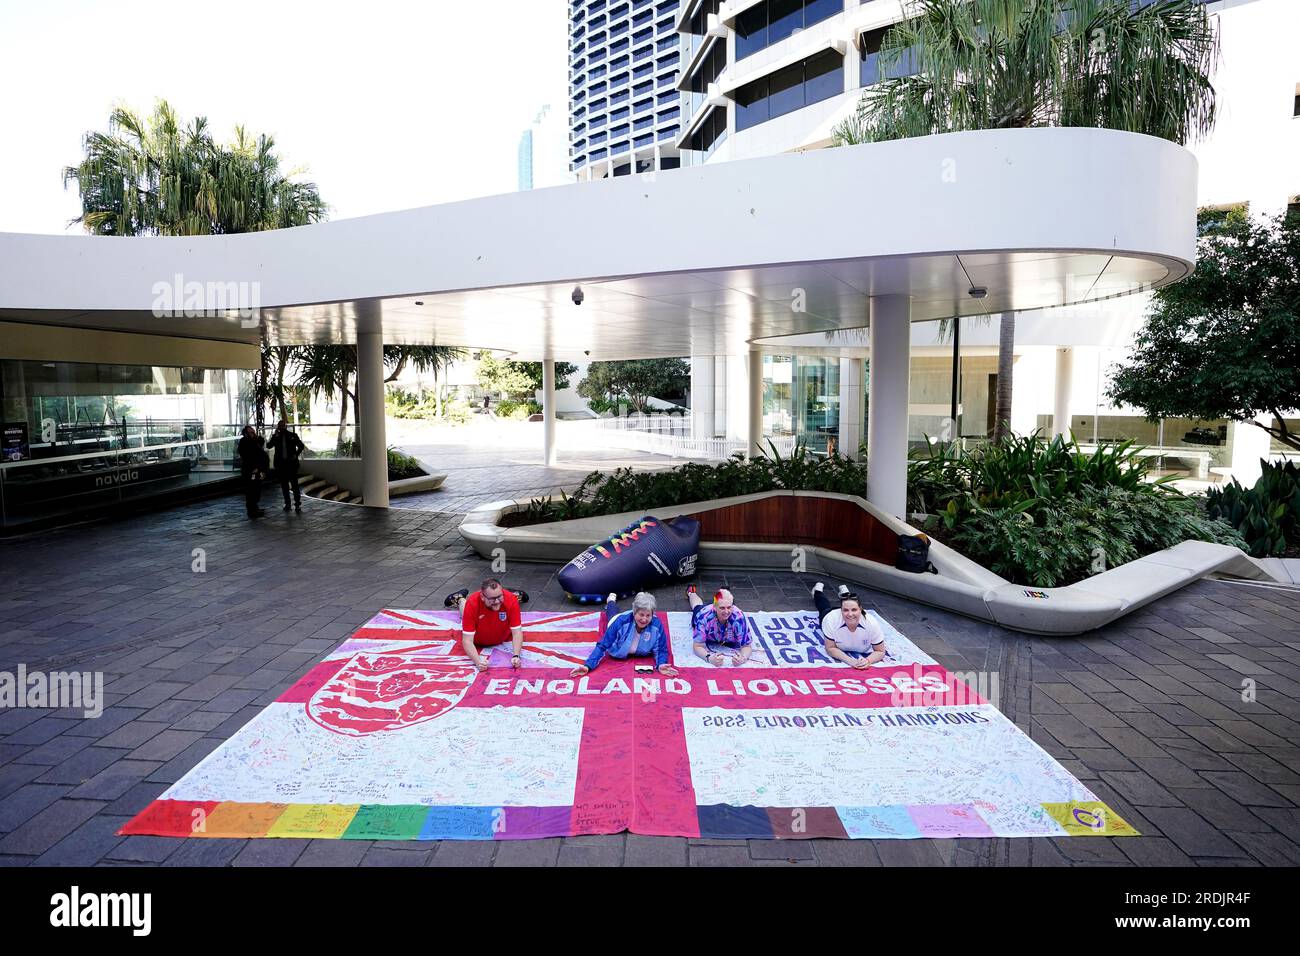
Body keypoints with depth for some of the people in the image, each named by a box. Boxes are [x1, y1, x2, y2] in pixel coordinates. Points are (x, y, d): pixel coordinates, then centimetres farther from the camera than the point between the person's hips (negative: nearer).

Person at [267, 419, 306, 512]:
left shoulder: (292, 435, 4)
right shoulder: (276, 436, 6)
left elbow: (301, 446, 10)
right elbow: (269, 446, -9)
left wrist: (296, 455, -3)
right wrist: (276, 435, -15)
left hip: (291, 463, -2)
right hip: (280, 464, 2)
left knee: (294, 484, -6)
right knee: (284, 485, 8)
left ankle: (297, 504, -4)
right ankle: (287, 503, 15)